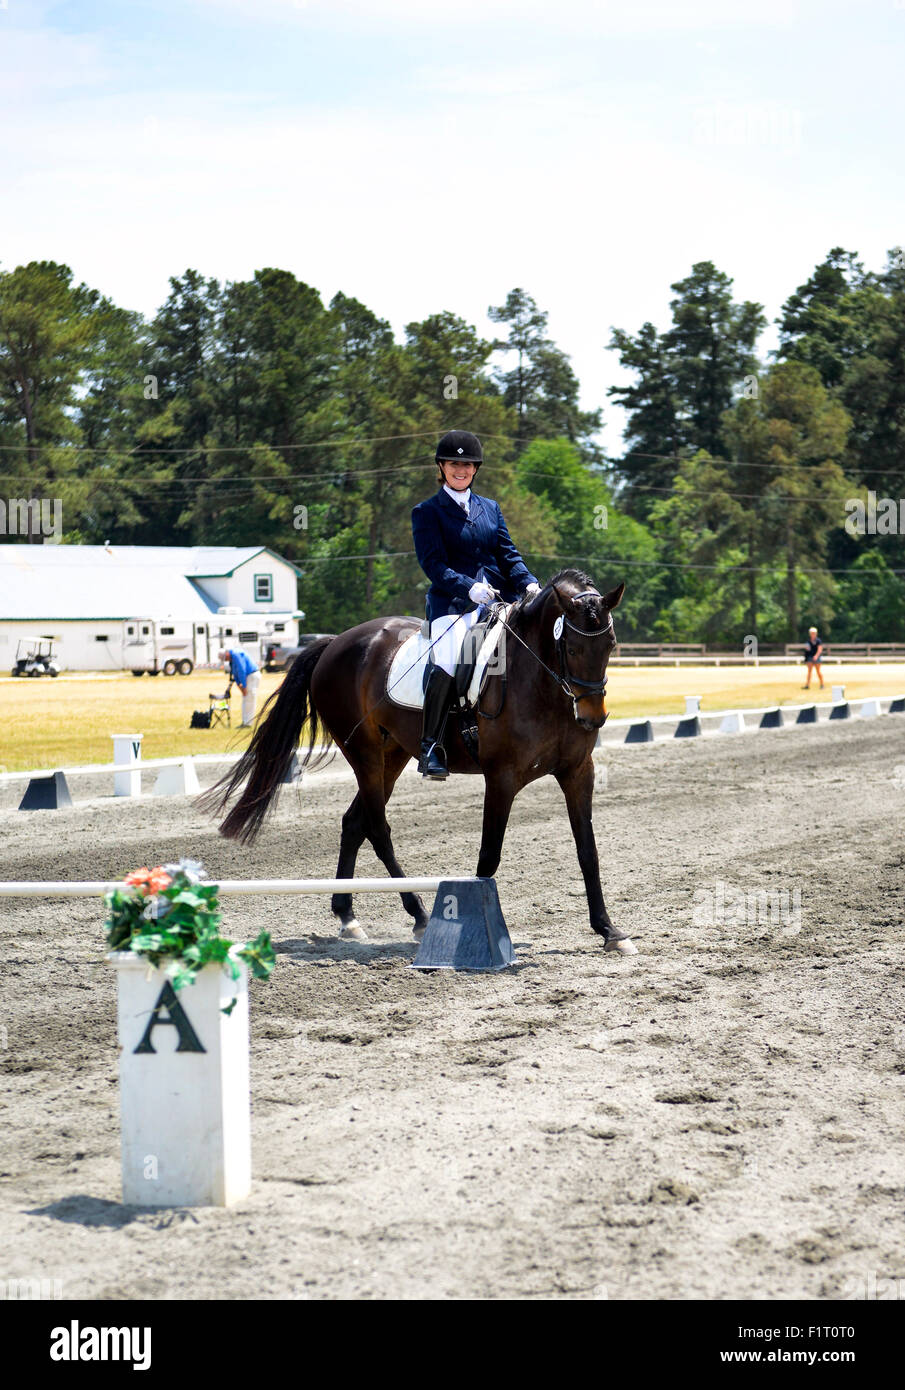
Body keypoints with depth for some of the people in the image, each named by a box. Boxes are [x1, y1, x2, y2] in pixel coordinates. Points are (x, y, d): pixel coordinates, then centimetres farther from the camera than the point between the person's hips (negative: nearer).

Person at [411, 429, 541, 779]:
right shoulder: (427, 512, 7)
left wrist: (528, 583, -4)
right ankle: (430, 745, -23)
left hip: (498, 601, 5)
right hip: (453, 603, -5)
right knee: (448, 662, -31)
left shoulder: (490, 508, 22)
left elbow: (508, 554, 17)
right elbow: (433, 564, -6)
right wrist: (469, 588, -22)